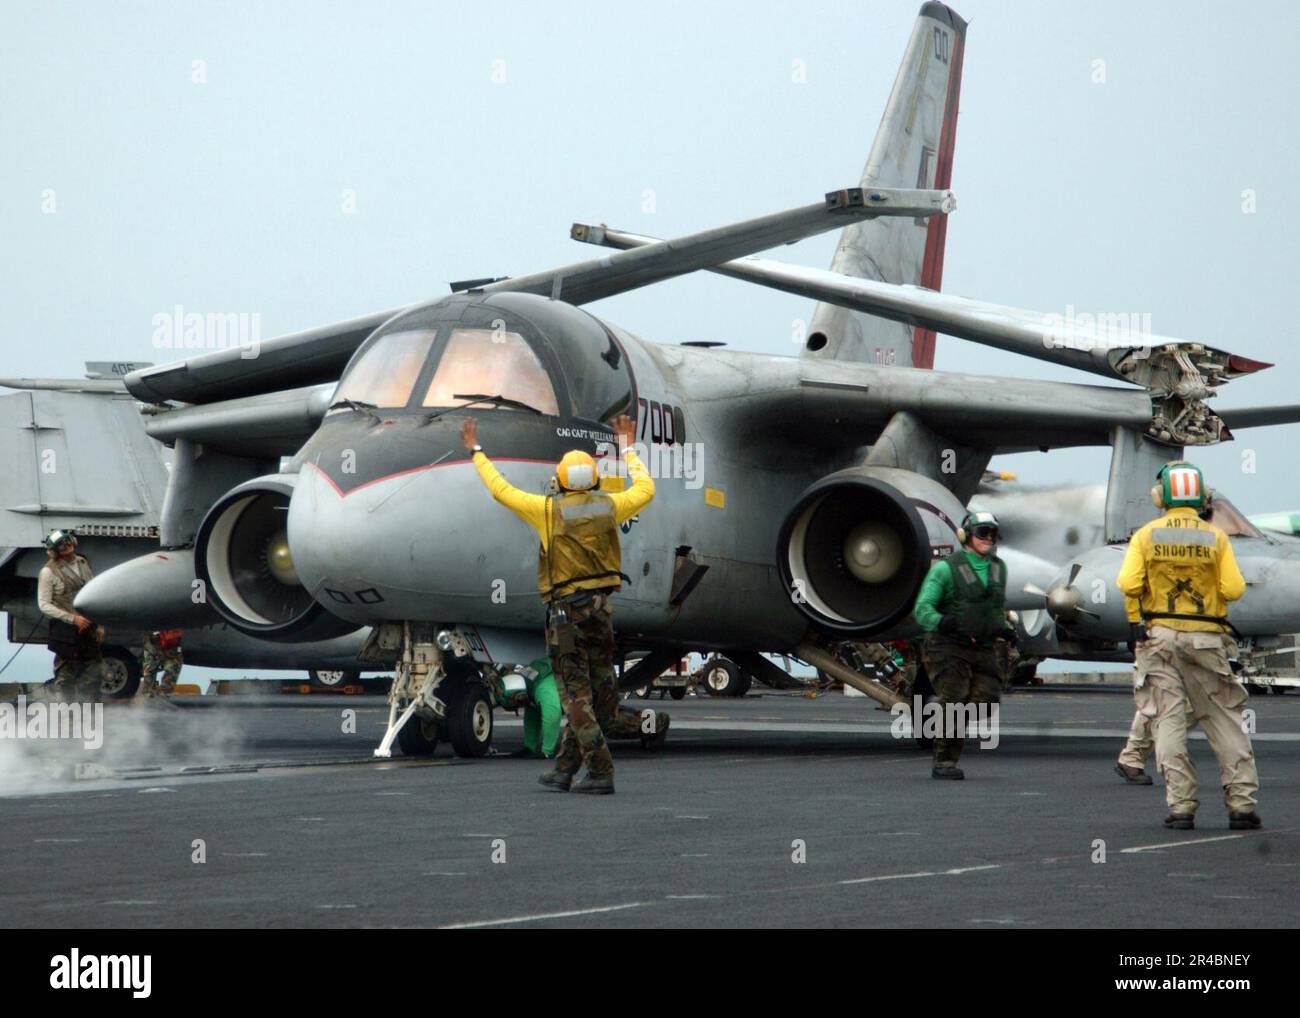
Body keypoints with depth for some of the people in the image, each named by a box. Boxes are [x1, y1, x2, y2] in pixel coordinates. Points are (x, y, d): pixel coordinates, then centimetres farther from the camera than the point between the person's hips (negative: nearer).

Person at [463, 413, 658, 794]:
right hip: (601, 607, 4)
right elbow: (645, 490, 23)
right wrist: (627, 448, 34)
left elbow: (500, 489, 2)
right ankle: (564, 770, 15)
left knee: (577, 696, -2)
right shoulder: (608, 506, 3)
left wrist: (475, 450, 14)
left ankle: (601, 773, -7)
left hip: (565, 612, -4)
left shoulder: (549, 510, -7)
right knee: (595, 693, 11)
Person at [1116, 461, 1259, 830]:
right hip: (1207, 639, 0)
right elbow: (1234, 589, -6)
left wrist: (1134, 621, 1)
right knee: (1225, 721, 8)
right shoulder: (1216, 537, -1)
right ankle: (1242, 803, 6)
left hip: (1159, 636, 0)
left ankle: (1181, 806, -4)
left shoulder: (1146, 535, -1)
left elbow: (1127, 583, -11)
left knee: (1169, 721, 1)